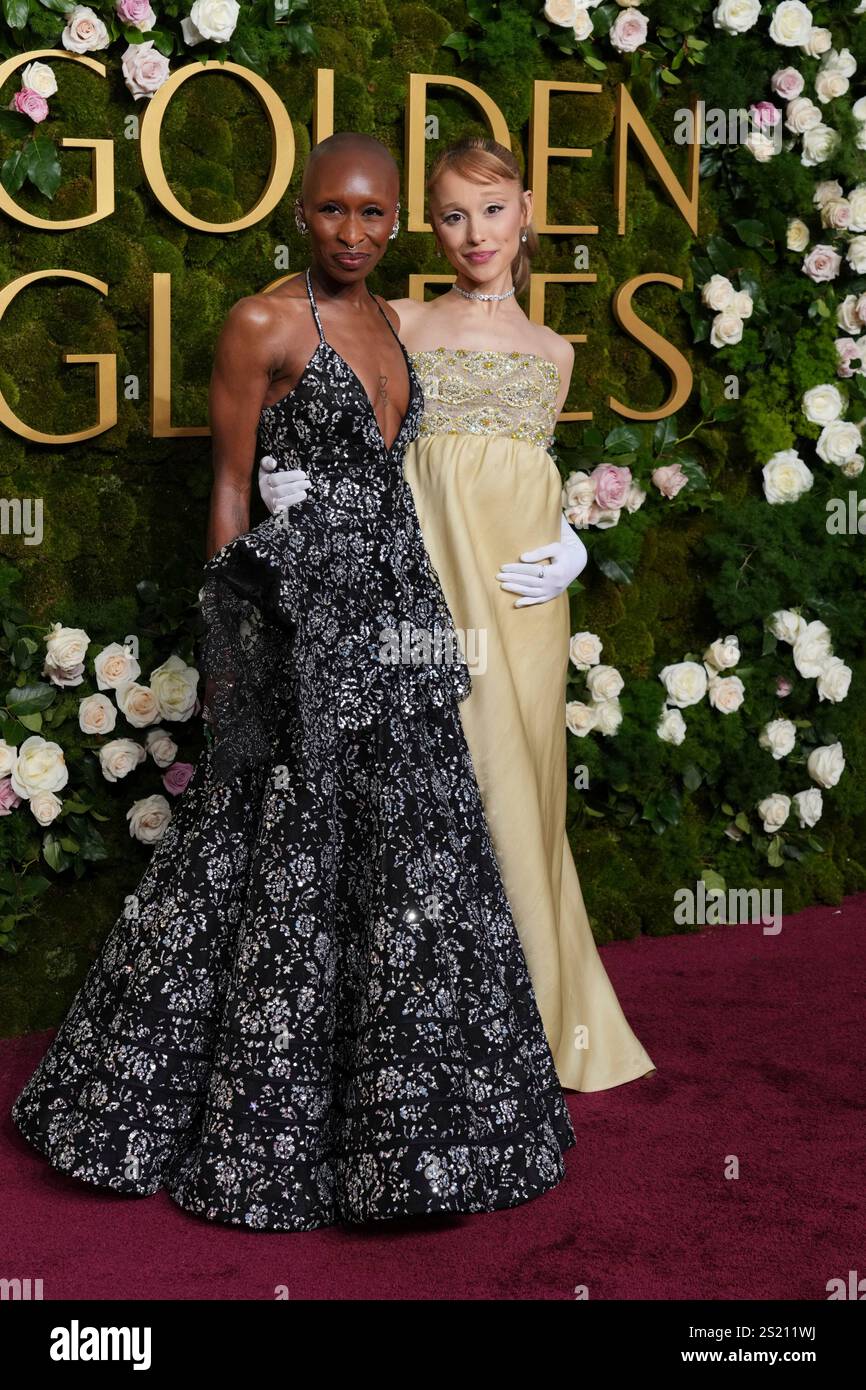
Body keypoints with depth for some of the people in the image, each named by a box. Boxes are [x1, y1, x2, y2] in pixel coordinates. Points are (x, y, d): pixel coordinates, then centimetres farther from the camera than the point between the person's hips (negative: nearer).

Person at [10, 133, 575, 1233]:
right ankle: (259, 1127, 14)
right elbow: (231, 489, -7)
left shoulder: (385, 322, 14)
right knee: (288, 862, -1)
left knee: (403, 861, 12)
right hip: (303, 609, -7)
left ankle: (384, 1115, 28)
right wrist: (232, 639, -10)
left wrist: (431, 629, 17)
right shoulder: (262, 325, -7)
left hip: (394, 611, 8)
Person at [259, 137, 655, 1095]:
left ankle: (536, 1009, 19)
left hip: (518, 583, 3)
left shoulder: (552, 351, 19)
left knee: (516, 776, 5)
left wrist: (568, 549, 1)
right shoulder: (400, 323, 10)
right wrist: (284, 480, -12)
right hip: (425, 565, -2)